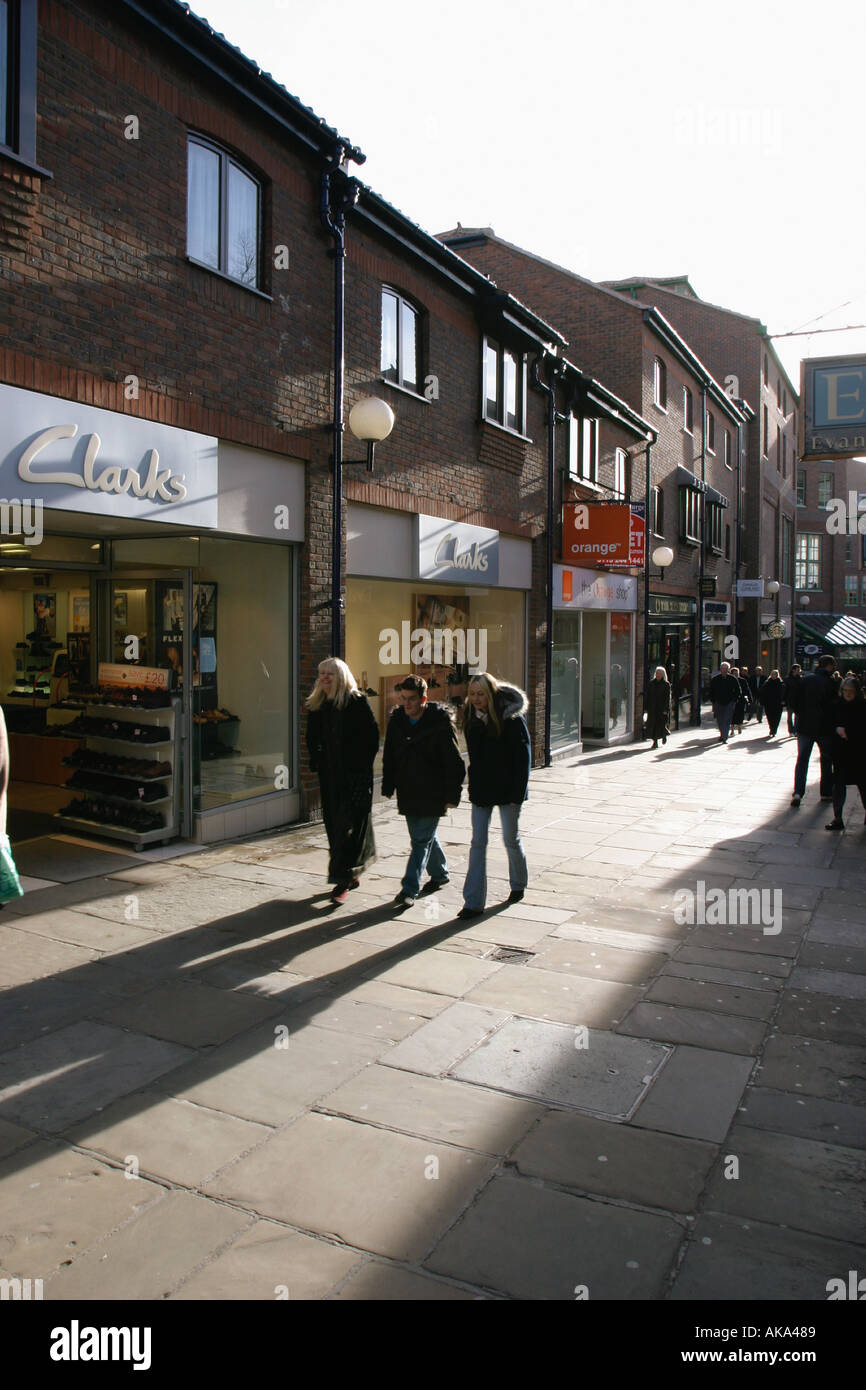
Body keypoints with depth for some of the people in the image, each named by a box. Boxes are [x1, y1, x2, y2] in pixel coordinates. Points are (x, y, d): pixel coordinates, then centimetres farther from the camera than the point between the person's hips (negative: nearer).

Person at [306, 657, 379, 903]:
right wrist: (316, 761, 6)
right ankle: (351, 874, 25)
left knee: (349, 826, -7)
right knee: (333, 825, 11)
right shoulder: (318, 705, 10)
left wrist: (363, 762, -12)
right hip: (330, 775, 6)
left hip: (355, 775, -6)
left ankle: (343, 882, -5)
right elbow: (312, 738, 19)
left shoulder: (356, 702, -8)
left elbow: (372, 734, -9)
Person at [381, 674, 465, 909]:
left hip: (432, 793, -6)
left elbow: (453, 763, -12)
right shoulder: (396, 720, 1)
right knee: (423, 837, 17)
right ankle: (439, 874, 37)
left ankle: (409, 889, -4)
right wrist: (388, 787, 8)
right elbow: (389, 756, 11)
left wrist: (451, 795, -13)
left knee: (422, 839, -6)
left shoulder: (440, 722, -14)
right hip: (408, 792, 6)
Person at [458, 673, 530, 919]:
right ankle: (474, 901, 2)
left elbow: (523, 758, -13)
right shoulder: (472, 719, 3)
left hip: (507, 790, -4)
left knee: (511, 839, 10)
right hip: (481, 790, 4)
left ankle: (519, 884, 36)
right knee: (478, 843, 0)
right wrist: (474, 786, 8)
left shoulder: (512, 719, -14)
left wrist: (518, 793, -16)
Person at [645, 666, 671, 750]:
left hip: (662, 707, -3)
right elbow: (648, 695, 8)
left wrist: (665, 709, -14)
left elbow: (668, 697, -7)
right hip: (653, 707, 3)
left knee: (662, 723, -1)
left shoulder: (666, 684, -4)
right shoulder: (652, 683, 7)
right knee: (653, 724, -1)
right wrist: (647, 708, 3)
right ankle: (655, 742, 5)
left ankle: (664, 735, 31)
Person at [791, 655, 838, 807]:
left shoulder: (805, 680, -2)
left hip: (805, 726, 2)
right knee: (827, 761, 15)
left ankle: (798, 792, -6)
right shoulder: (832, 683, -11)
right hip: (825, 728, -2)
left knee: (802, 760, 7)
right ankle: (826, 793, 20)